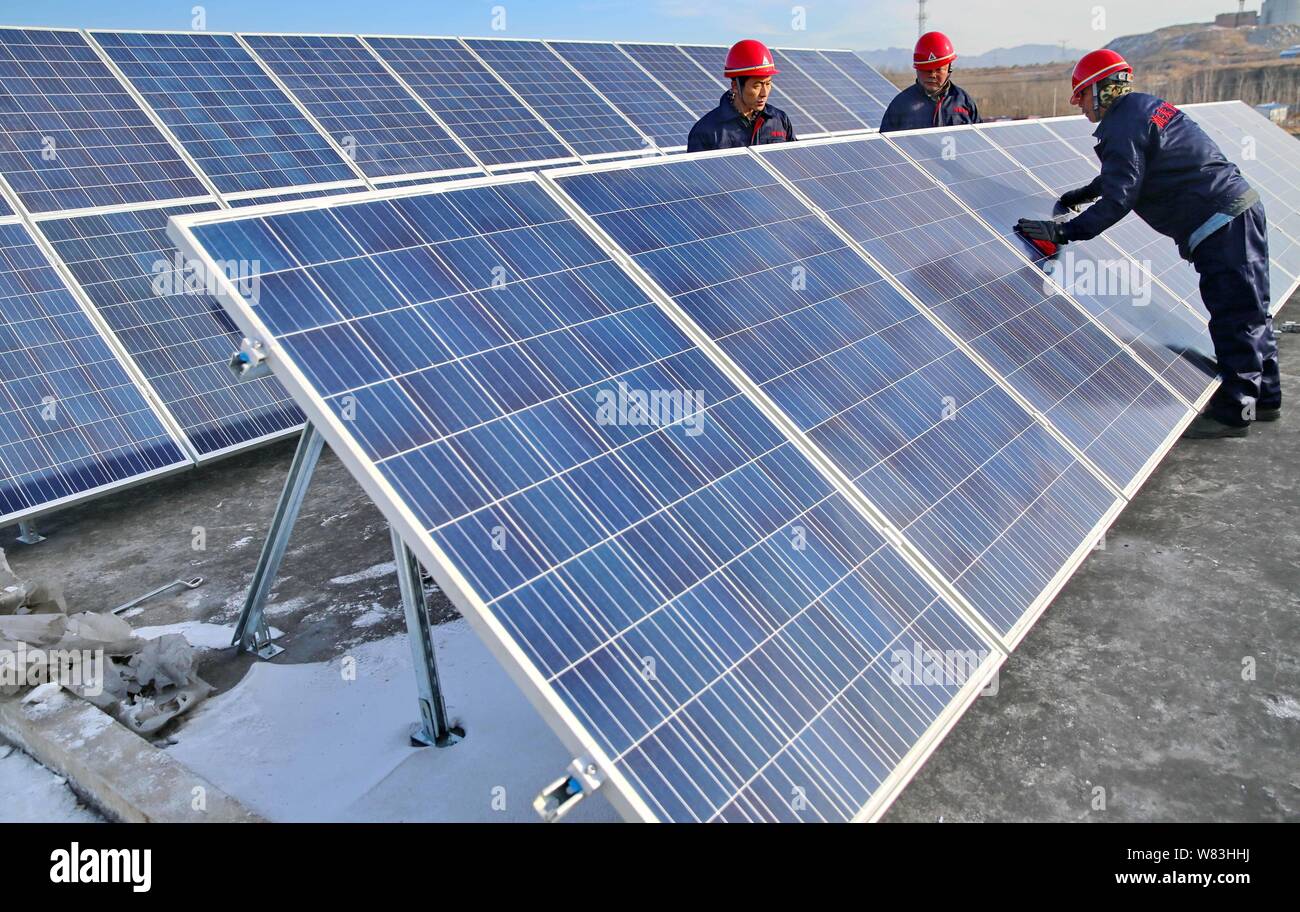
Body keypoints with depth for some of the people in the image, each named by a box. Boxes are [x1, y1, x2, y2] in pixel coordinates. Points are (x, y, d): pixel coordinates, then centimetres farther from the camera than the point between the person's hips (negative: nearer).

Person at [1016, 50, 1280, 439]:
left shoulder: (1122, 126, -15)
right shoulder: (1148, 106, 16)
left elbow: (1119, 199, -21)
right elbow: (1127, 170, 32)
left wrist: (1065, 231, -20)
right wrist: (1088, 191, 39)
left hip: (1221, 227, -10)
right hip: (1242, 208, 10)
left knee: (1234, 319, -4)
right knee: (1248, 312, 17)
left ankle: (1233, 413, 3)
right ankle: (1264, 398, 28)